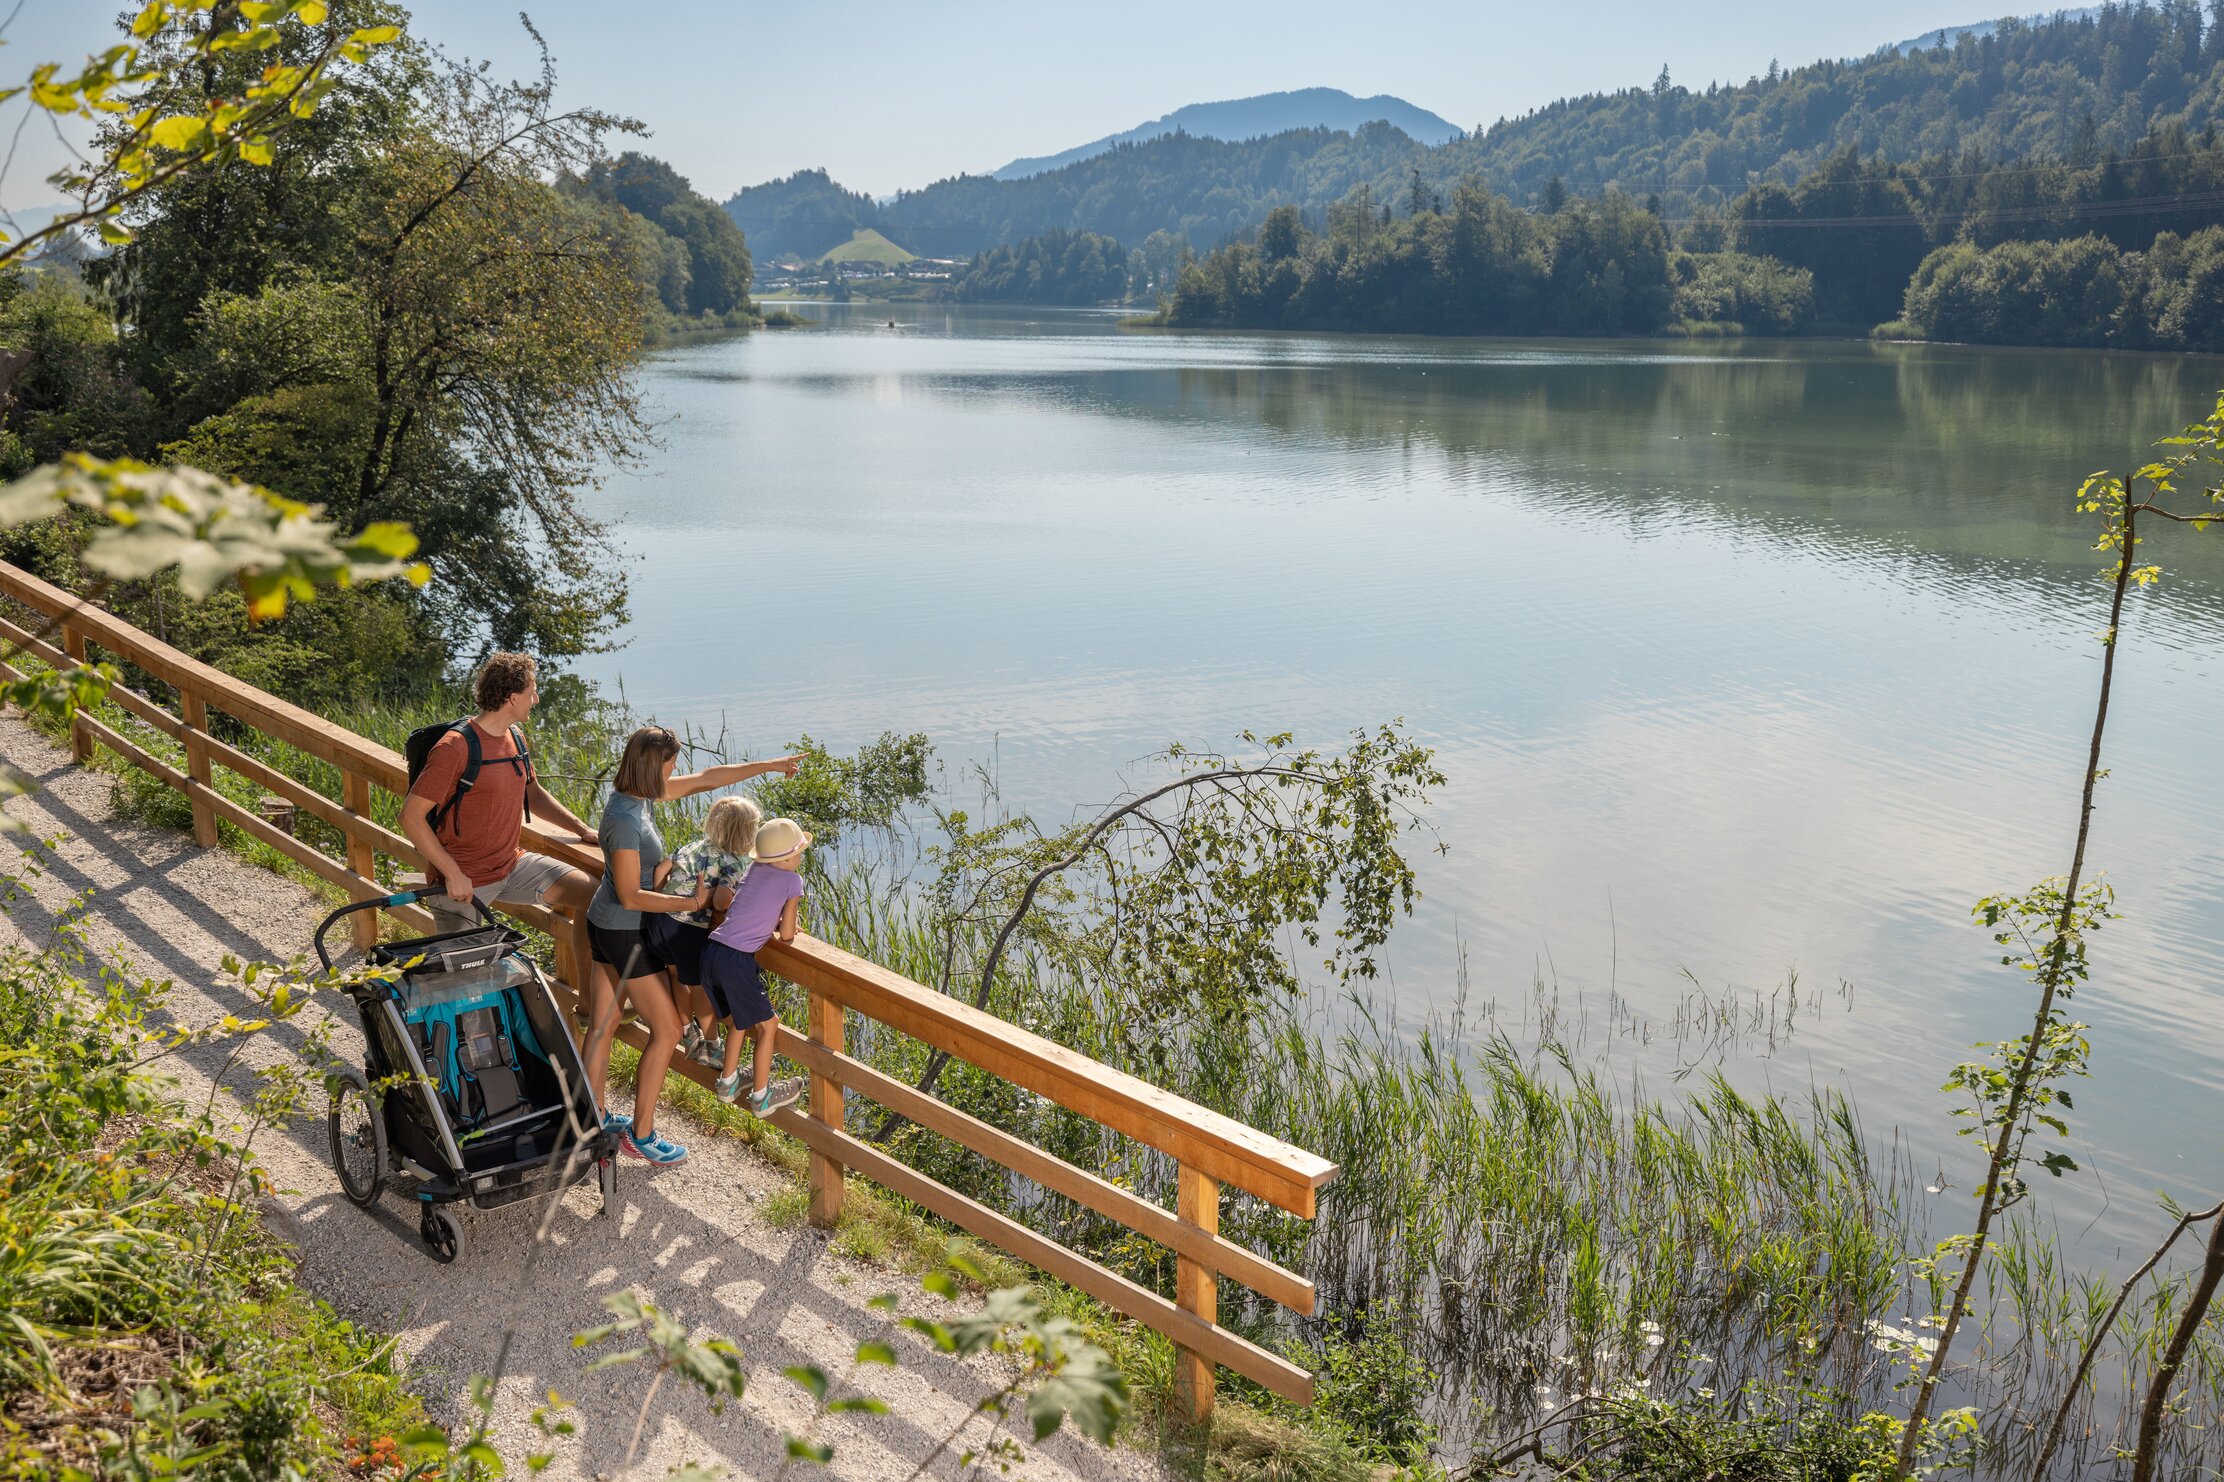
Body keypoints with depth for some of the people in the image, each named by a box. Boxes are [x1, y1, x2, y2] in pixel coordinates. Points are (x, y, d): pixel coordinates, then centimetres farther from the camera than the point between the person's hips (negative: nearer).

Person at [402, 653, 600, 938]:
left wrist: (583, 831, 10)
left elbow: (533, 795, 20)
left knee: (595, 894, -5)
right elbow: (411, 816, -20)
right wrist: (453, 874, -21)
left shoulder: (514, 736, 6)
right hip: (463, 882, -7)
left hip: (511, 863, 7)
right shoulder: (455, 748, -20)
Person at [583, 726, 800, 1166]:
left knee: (602, 1026, 17)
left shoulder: (636, 793, 0)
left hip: (603, 926, 9)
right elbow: (631, 896, -25)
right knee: (667, 1029, 3)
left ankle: (594, 1119, 29)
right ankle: (641, 1134, 11)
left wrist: (769, 765, 9)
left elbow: (706, 778, 7)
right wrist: (691, 903, -21)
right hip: (625, 934, -9)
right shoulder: (626, 820, -28)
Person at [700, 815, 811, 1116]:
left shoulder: (754, 869, 14)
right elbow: (787, 935, -1)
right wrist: (787, 924, 20)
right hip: (737, 960, -7)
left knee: (740, 1018, 29)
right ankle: (761, 1097, 22)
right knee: (766, 1024, 13)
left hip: (710, 952, 7)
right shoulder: (793, 881, -3)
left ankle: (728, 1082, 40)